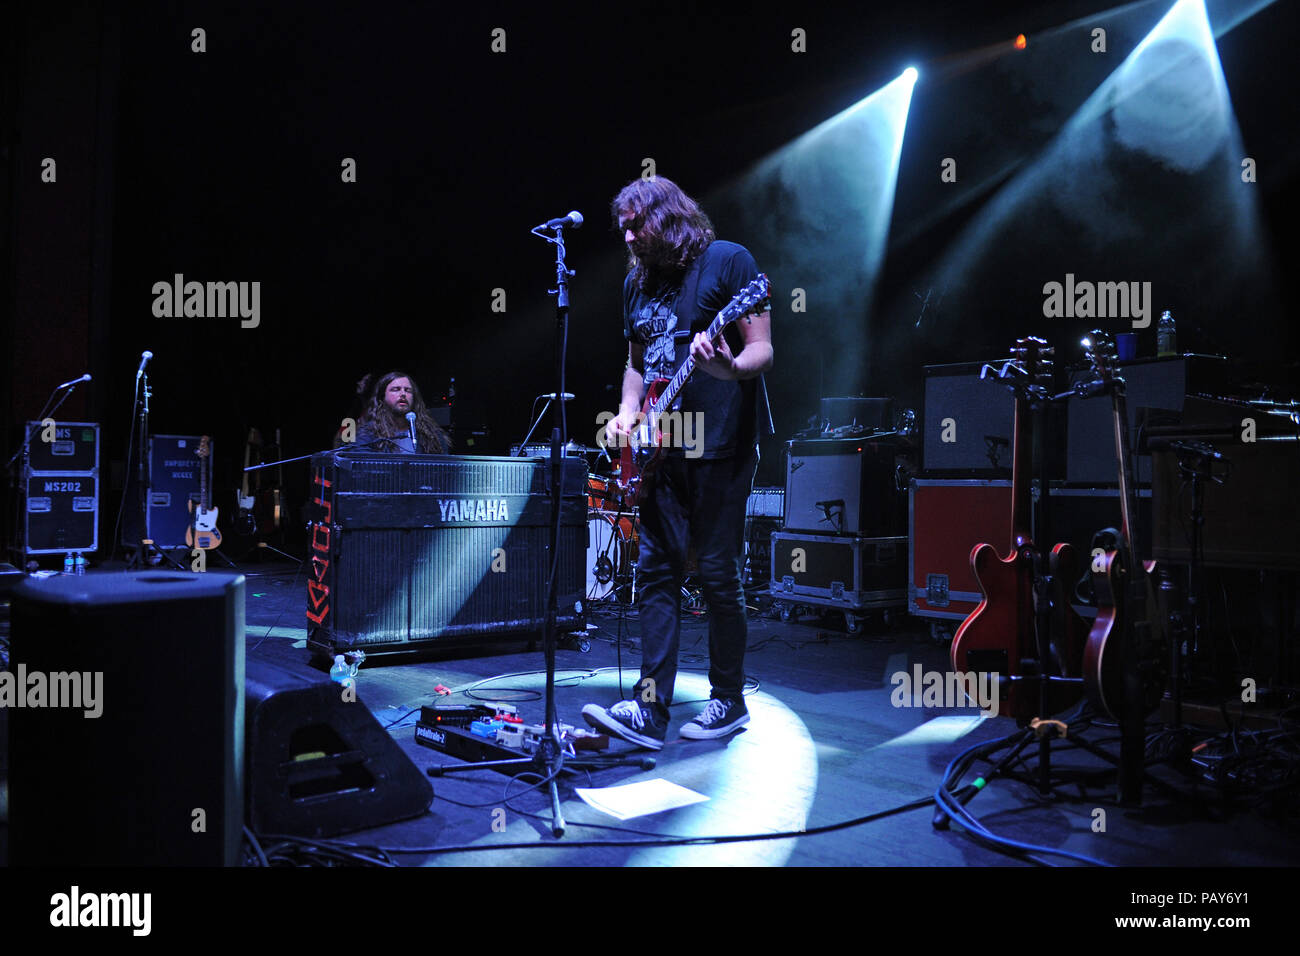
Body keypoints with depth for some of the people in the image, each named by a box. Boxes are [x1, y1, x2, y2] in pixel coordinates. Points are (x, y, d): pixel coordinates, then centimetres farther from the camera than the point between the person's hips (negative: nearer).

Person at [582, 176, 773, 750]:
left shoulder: (728, 261, -4)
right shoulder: (637, 281, 16)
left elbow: (762, 350, -9)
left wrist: (729, 368, -30)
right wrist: (627, 413, 5)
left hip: (719, 445, -6)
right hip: (660, 447, 7)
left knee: (717, 574, -1)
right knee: (655, 571, 2)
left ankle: (728, 701, 16)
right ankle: (650, 709, 5)